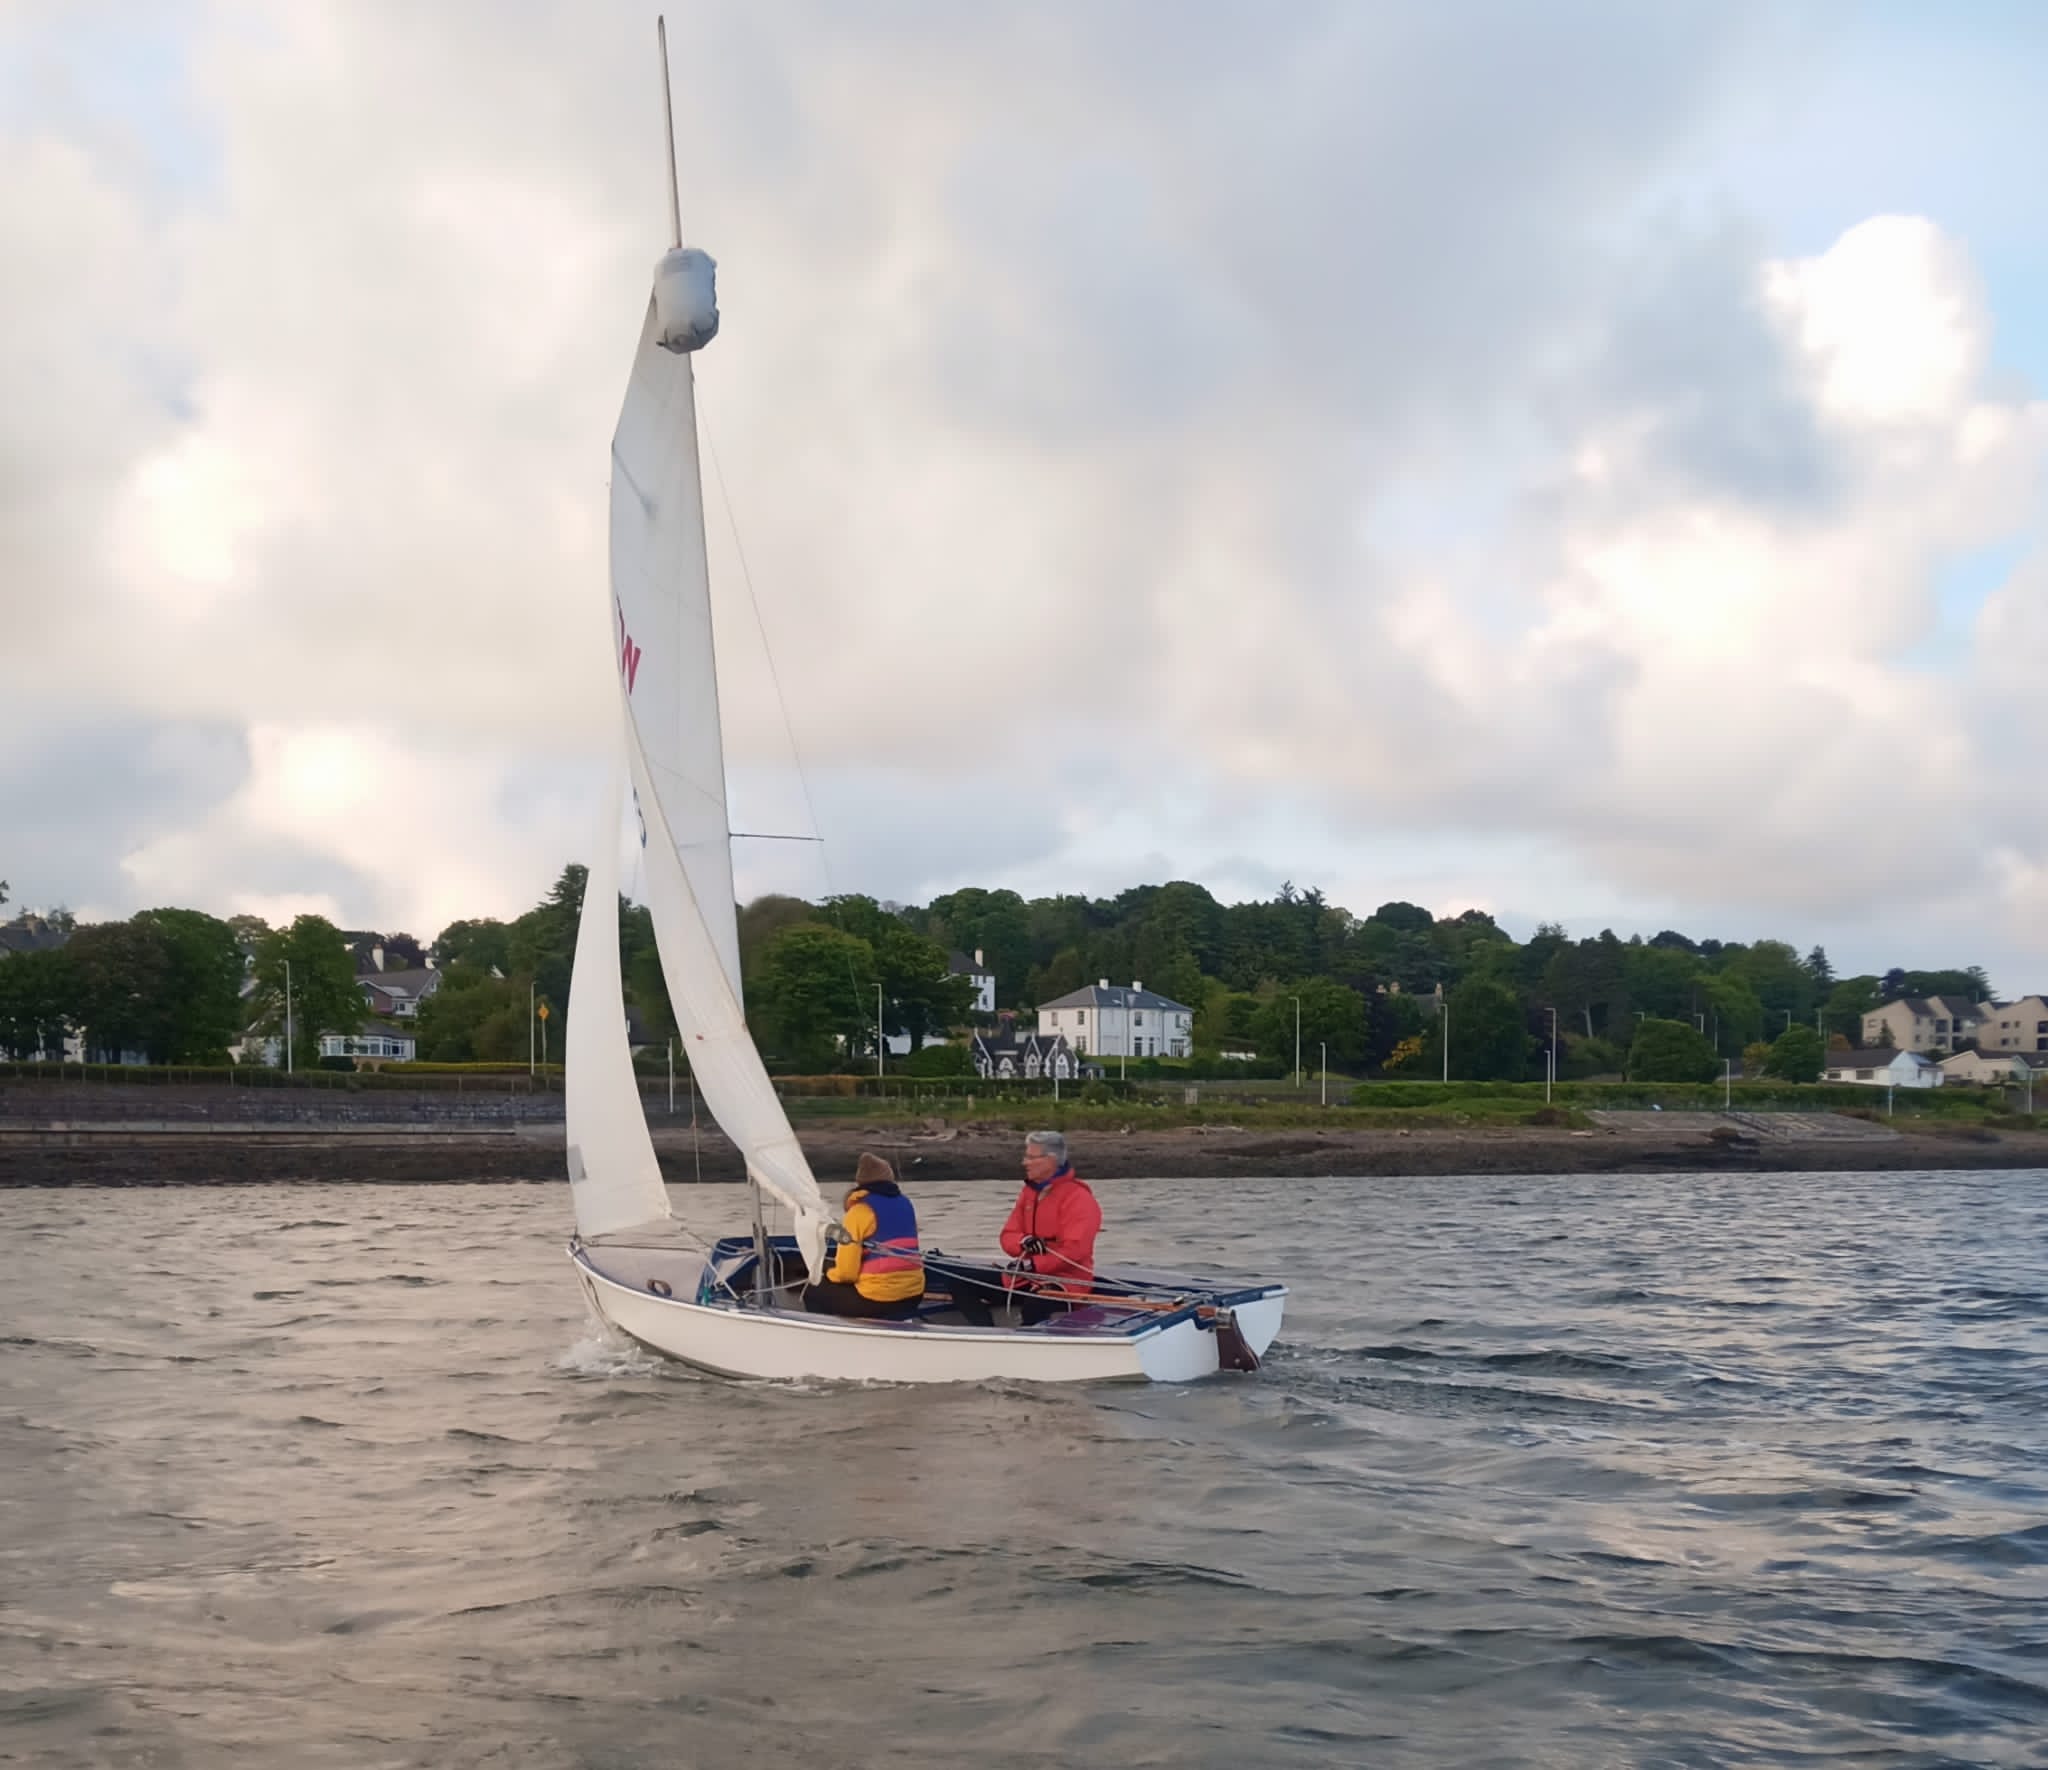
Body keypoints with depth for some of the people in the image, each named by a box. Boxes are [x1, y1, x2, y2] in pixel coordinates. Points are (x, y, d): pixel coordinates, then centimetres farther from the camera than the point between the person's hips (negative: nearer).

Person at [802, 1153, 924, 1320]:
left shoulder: (860, 1210, -8)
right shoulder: (905, 1204, 10)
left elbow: (846, 1272, -10)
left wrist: (829, 1275, 10)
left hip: (877, 1301, -7)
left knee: (813, 1293, 13)